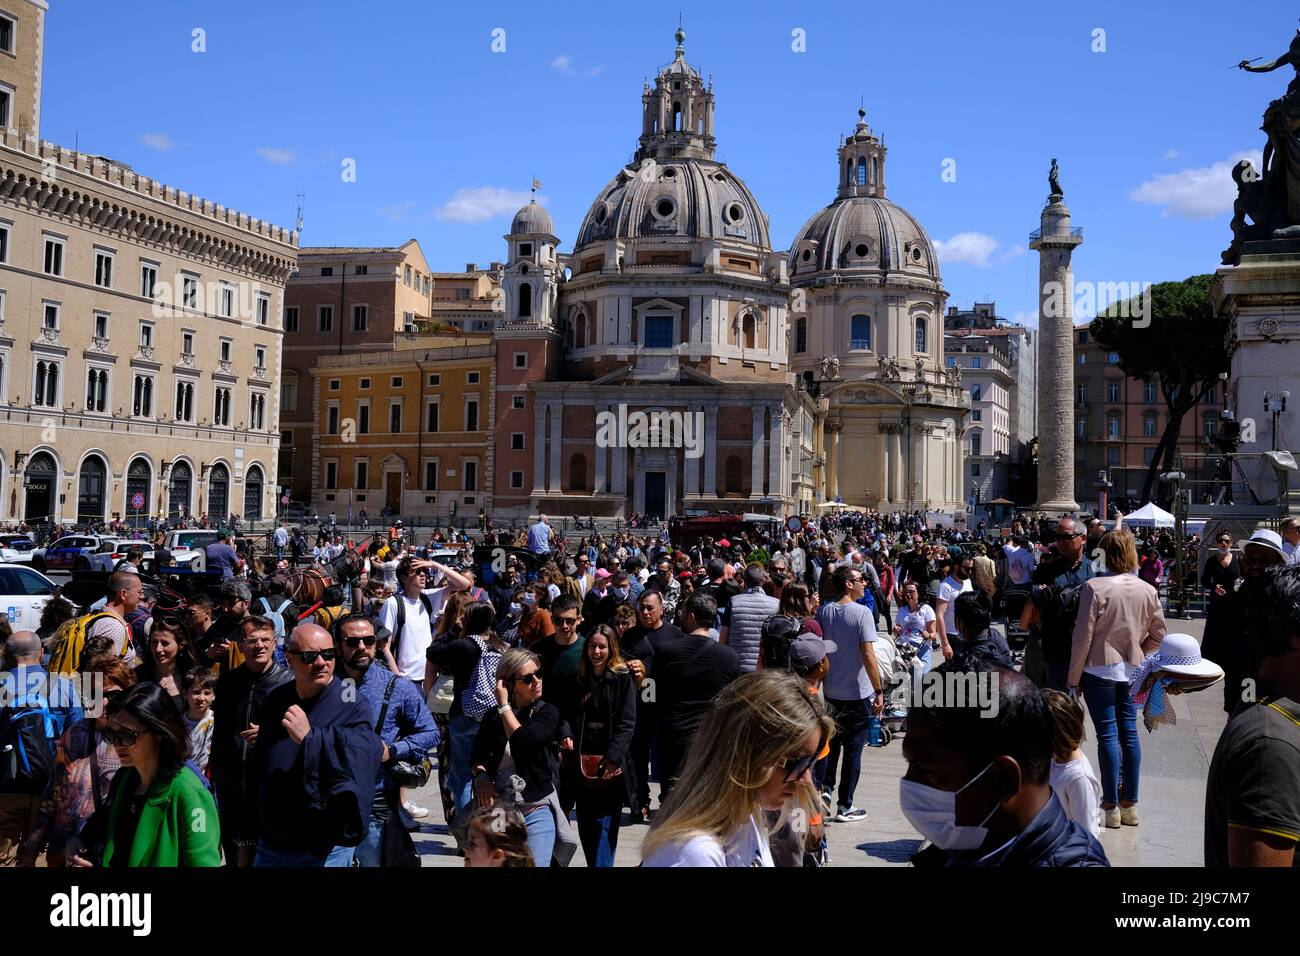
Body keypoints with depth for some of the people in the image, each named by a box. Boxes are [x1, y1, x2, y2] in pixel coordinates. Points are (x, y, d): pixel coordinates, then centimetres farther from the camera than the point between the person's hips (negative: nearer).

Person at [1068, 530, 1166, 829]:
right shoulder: (1147, 590, 1)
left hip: (1100, 670, -4)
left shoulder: (1095, 587, -15)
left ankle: (1111, 807, 6)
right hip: (1132, 672, 4)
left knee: (1107, 735, 0)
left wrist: (1074, 676, -4)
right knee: (1129, 733, 11)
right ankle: (1130, 804, 18)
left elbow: (1083, 636, -12)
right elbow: (1158, 633, 8)